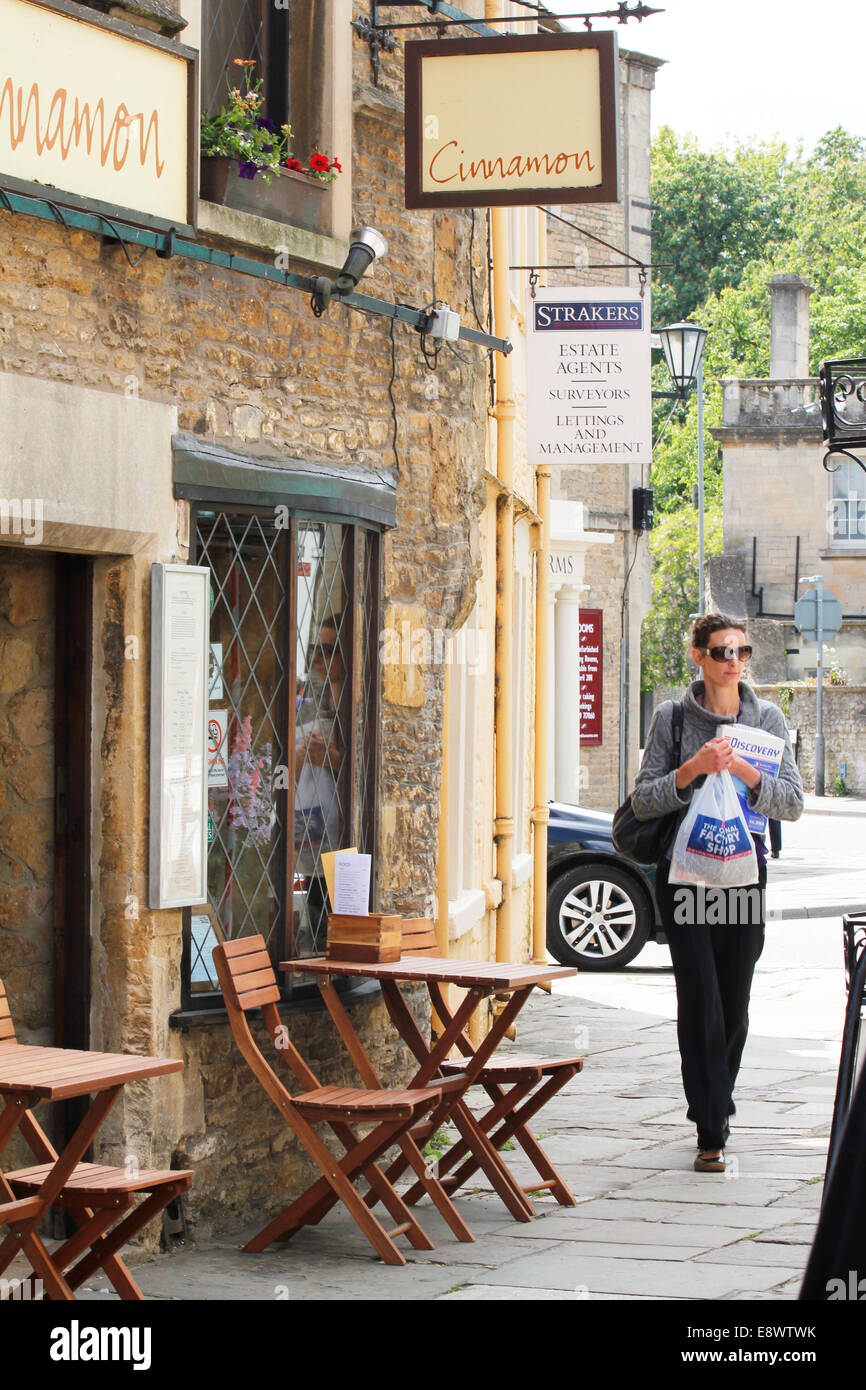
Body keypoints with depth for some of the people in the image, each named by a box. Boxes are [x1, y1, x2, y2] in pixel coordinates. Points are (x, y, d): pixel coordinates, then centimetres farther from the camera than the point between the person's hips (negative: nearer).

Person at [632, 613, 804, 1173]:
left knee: (735, 1002, 8)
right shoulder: (672, 718, 1)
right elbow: (642, 802, -1)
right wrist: (693, 769, -16)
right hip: (684, 870, -2)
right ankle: (712, 1133, -8)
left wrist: (742, 770, -15)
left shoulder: (768, 718, 6)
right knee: (700, 1001, -9)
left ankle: (715, 1106, 29)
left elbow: (793, 802, 0)